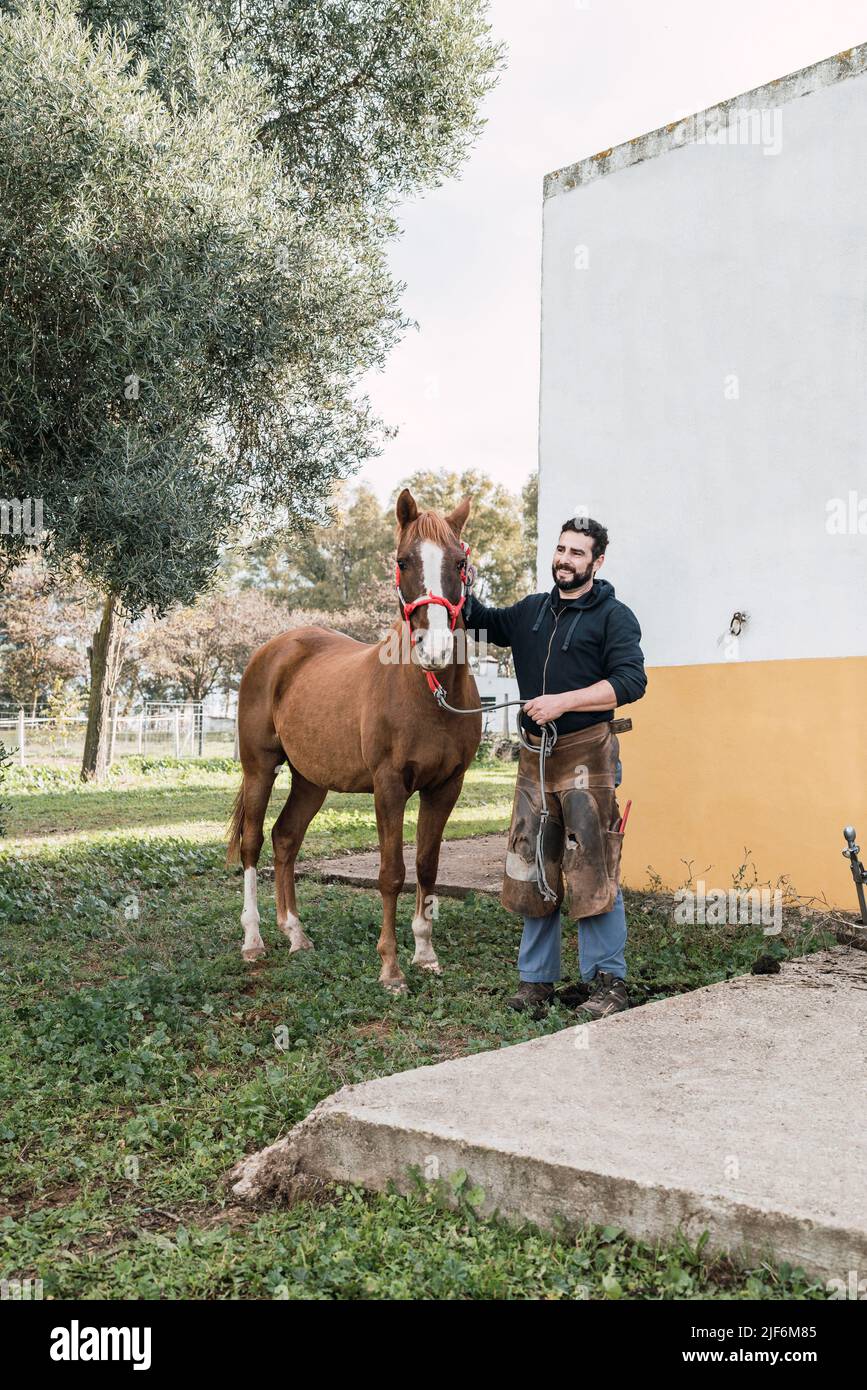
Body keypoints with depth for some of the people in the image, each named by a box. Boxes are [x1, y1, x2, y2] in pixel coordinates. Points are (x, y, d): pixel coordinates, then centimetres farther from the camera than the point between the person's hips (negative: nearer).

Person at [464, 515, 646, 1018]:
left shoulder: (614, 616, -1)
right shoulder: (531, 613, 16)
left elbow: (631, 681, -12)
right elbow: (480, 621, 26)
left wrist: (563, 701, -20)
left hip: (587, 752, -6)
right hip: (536, 754, 6)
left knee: (595, 872, -6)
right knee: (532, 870, 9)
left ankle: (608, 982, 4)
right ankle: (537, 979, 18)